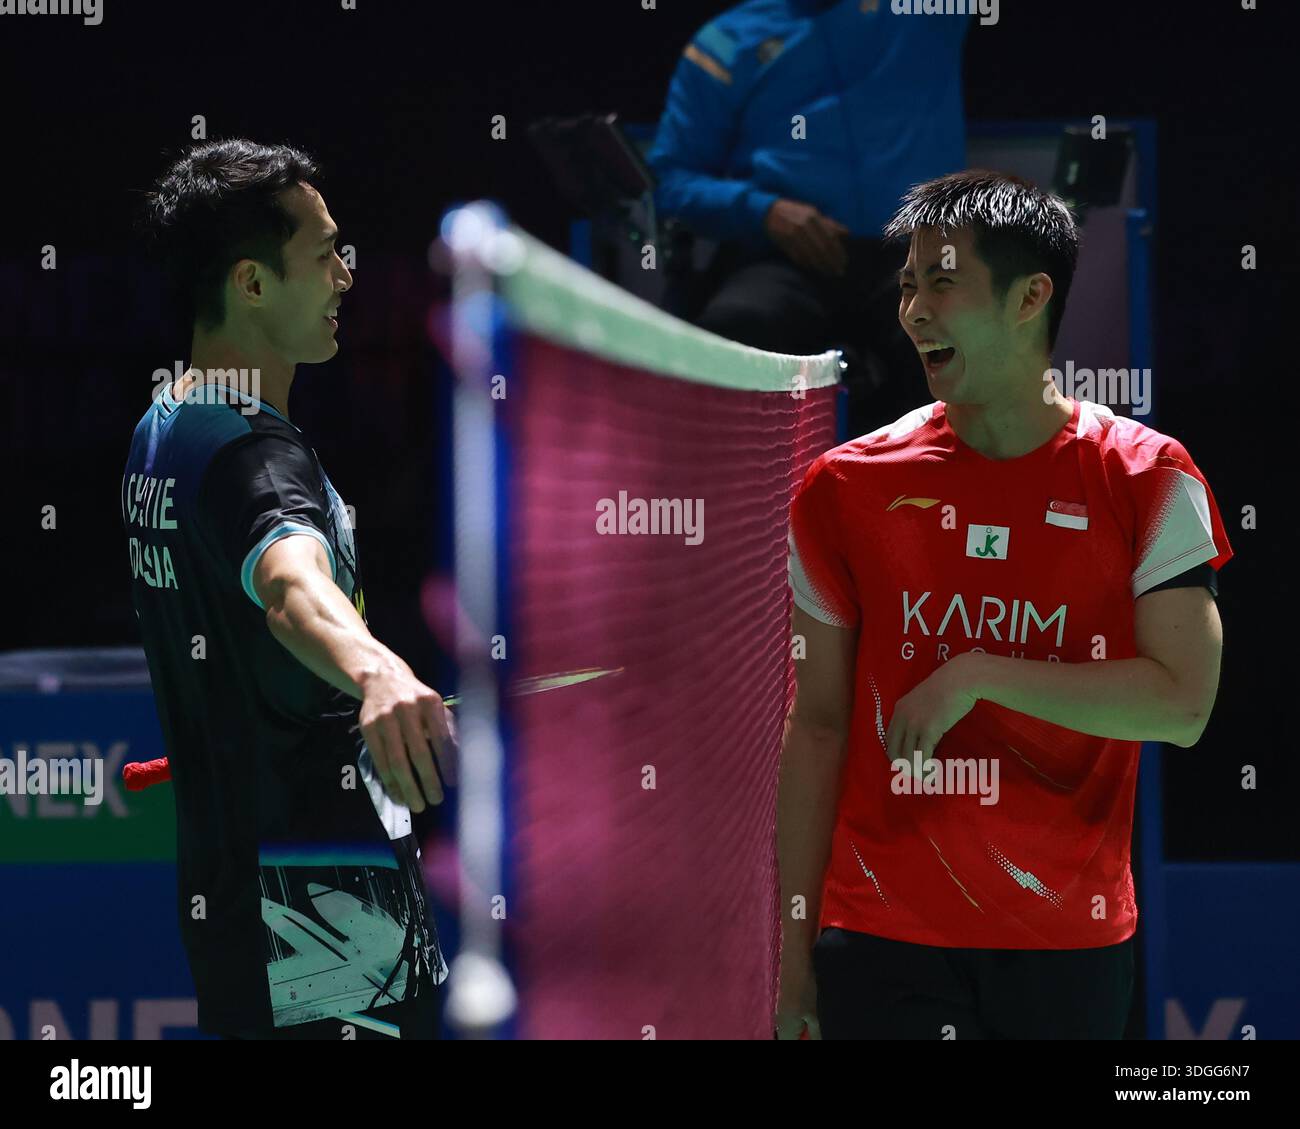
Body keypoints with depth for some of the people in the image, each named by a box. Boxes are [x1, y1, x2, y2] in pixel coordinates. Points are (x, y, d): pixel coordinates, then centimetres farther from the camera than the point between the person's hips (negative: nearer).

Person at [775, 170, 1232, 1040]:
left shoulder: (1147, 480, -2)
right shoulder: (847, 487, 3)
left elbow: (1183, 705, -10)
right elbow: (819, 725, 6)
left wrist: (975, 677, -14)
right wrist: (794, 950, 3)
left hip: (1074, 939, 0)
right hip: (885, 937, 1)